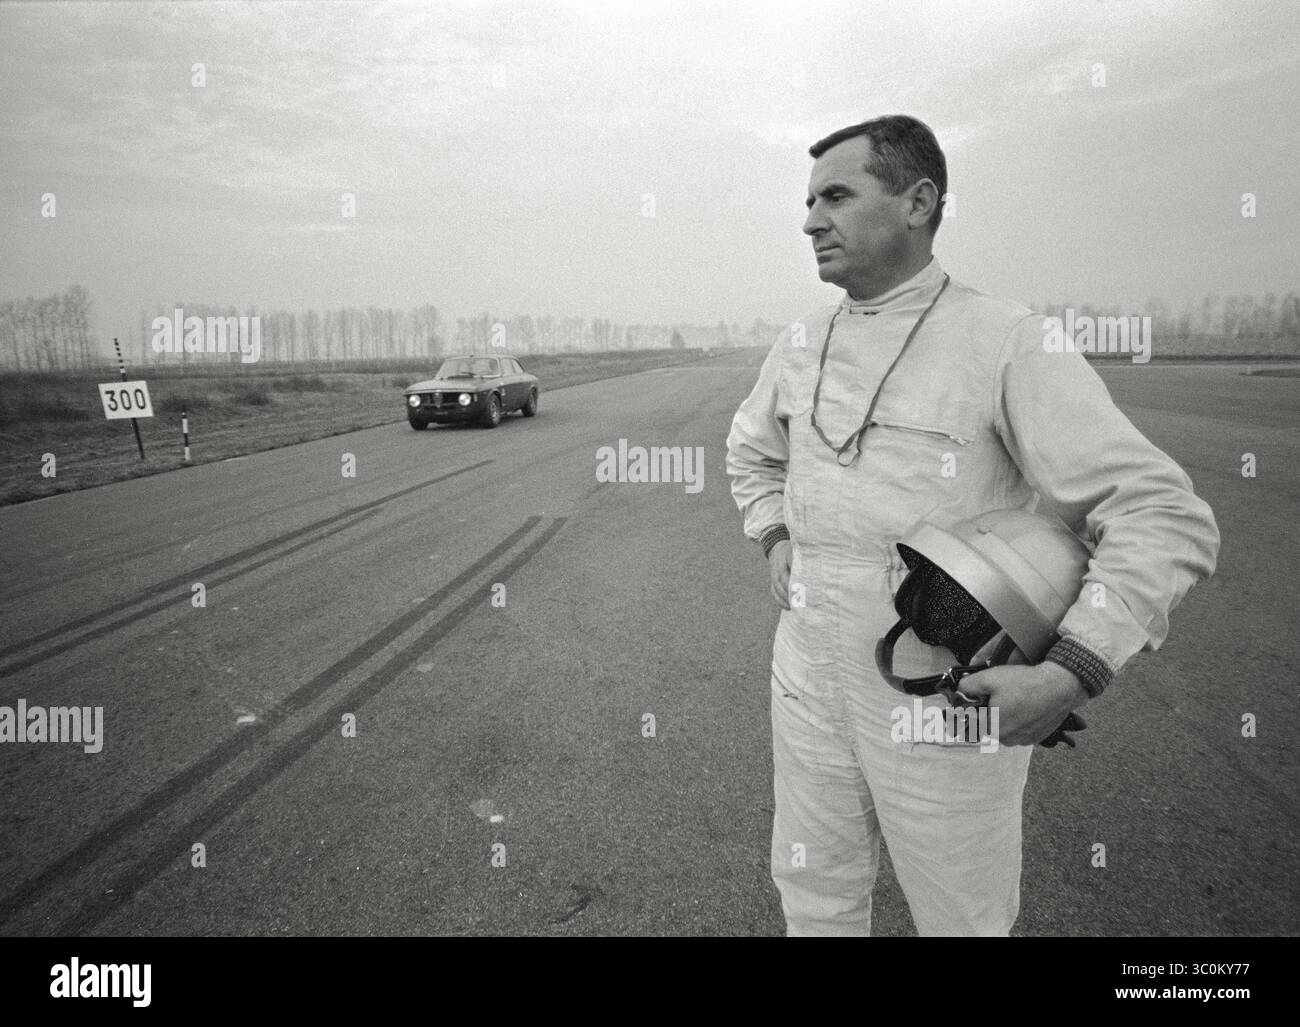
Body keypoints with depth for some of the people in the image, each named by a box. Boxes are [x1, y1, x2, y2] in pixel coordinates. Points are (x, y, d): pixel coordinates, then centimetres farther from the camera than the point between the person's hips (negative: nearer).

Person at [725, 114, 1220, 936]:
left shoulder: (1007, 342, -14)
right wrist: (776, 540, 8)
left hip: (951, 702, -5)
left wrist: (1070, 675, -26)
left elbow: (1166, 518, -17)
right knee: (815, 894, 21)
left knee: (962, 913, 16)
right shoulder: (802, 344, 5)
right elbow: (752, 452, 25)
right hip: (810, 676, 5)